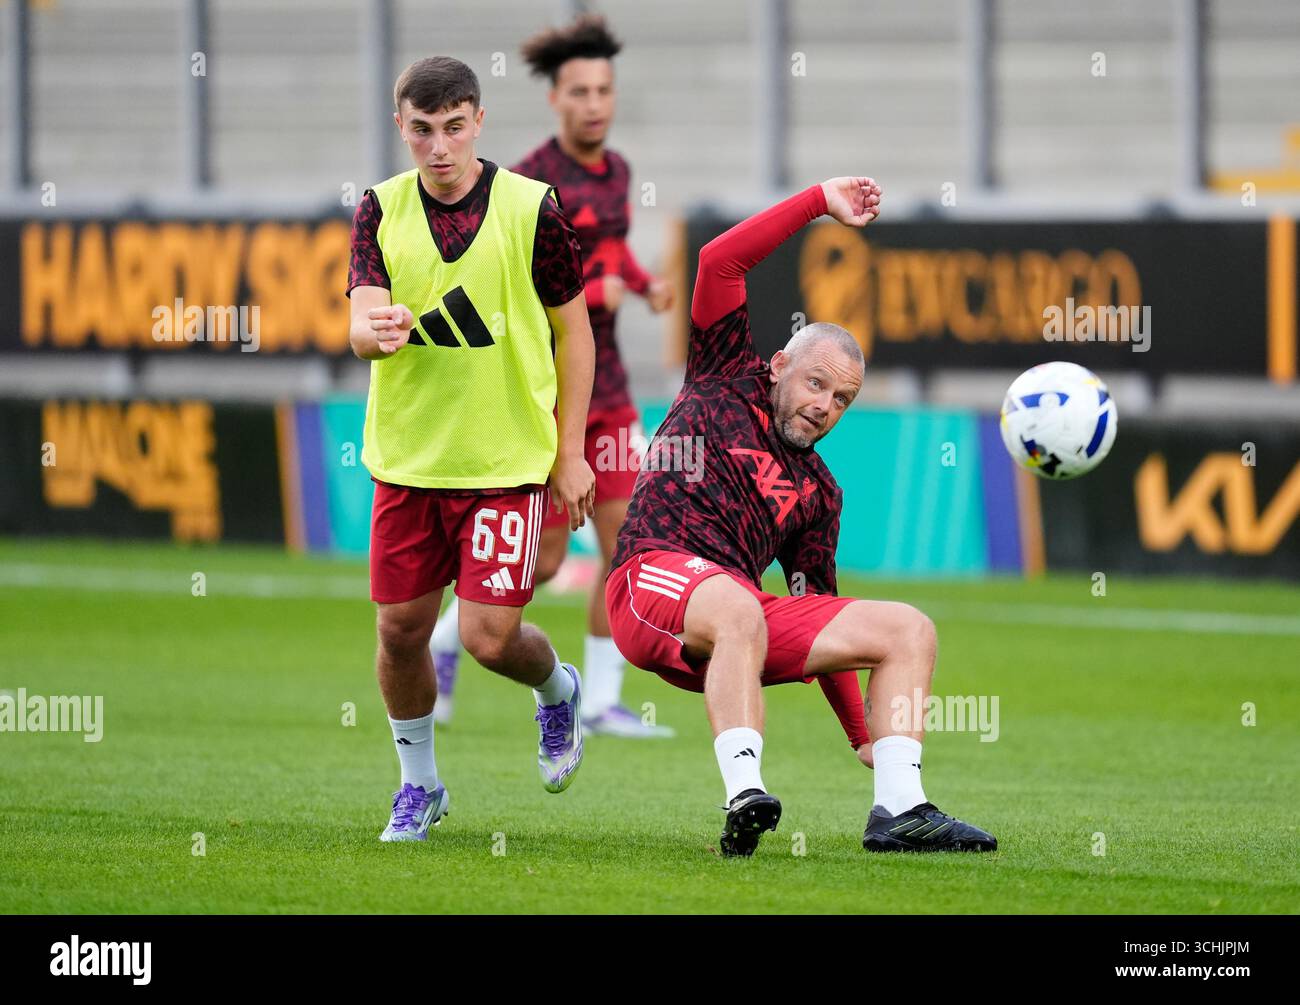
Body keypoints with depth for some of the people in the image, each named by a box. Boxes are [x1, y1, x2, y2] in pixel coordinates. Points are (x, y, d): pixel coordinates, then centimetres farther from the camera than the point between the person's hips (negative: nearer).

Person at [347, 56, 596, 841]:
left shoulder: (531, 207, -8)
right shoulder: (383, 209, 0)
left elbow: (573, 330, 1)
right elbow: (363, 324, -9)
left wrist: (570, 453, -1)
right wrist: (377, 330, -35)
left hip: (508, 460, -3)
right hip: (407, 457, 3)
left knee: (490, 636, -9)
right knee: (401, 629, 6)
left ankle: (558, 690, 26)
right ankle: (419, 784, 28)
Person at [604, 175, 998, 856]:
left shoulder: (817, 492, 26)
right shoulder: (726, 382, 15)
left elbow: (818, 611, 26)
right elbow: (719, 262, 5)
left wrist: (864, 736, 20)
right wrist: (820, 202, 5)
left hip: (745, 614, 6)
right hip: (655, 572, -6)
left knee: (908, 628, -4)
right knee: (740, 612, -40)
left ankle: (898, 807, -19)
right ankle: (745, 797, -53)